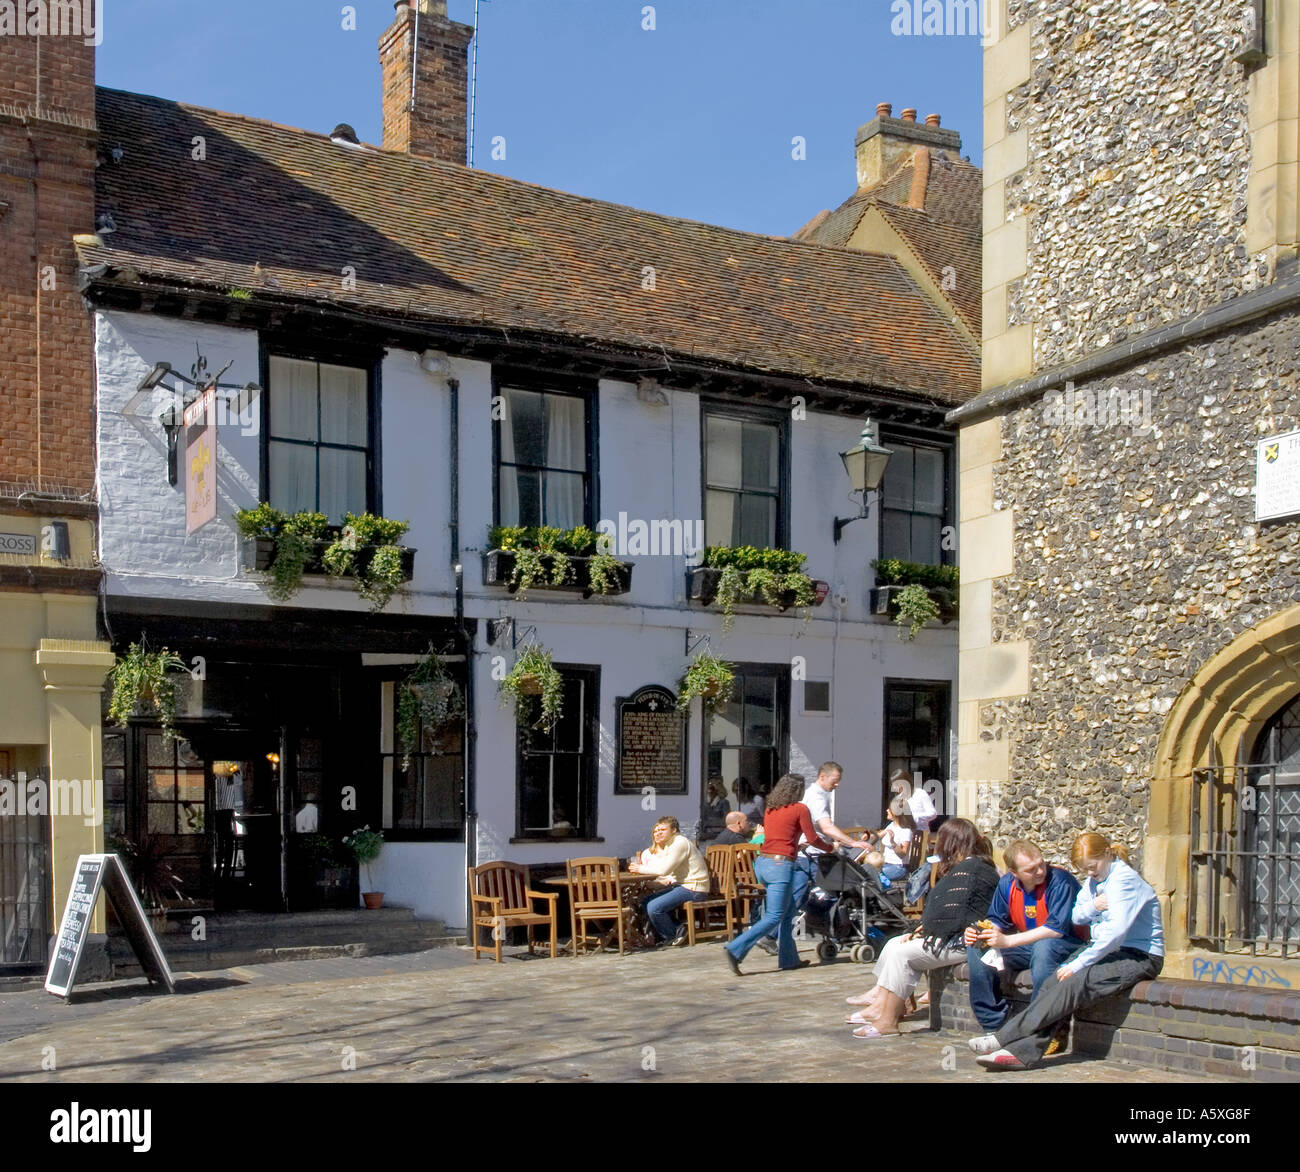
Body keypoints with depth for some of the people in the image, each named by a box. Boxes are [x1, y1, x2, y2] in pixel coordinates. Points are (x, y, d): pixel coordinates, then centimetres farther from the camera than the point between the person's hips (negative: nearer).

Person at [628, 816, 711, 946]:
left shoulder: (680, 843, -13)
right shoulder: (669, 844, 20)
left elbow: (664, 869, -21)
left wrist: (641, 869, -12)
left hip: (693, 889, -10)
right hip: (682, 885, 10)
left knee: (654, 907, -21)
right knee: (646, 901, 7)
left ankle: (671, 936, 1)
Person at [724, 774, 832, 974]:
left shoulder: (770, 809, 15)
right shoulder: (800, 809, -2)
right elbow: (813, 839, -1)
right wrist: (830, 847, 19)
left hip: (762, 862, 8)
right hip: (780, 864, -8)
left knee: (787, 912, 19)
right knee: (774, 918, -5)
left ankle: (789, 959, 21)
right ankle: (736, 949, -16)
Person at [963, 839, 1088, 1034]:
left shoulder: (1059, 881, -20)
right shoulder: (1007, 883, -1)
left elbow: (1057, 929, -27)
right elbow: (997, 921, 9)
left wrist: (1007, 941, -31)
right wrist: (979, 934, -17)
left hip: (1069, 945, -6)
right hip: (1028, 946, 6)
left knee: (1043, 946, -39)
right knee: (975, 948, -9)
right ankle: (995, 1024, -11)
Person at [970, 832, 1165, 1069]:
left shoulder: (1125, 879, -15)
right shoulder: (1094, 880, 14)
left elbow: (1115, 932, -25)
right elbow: (1076, 916, 14)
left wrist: (1077, 964, -25)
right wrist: (1093, 906, -10)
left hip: (1140, 957, -8)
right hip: (1109, 950, 8)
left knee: (1076, 982, -29)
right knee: (1058, 979, -20)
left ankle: (1004, 1038, -31)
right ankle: (1024, 1051, -30)